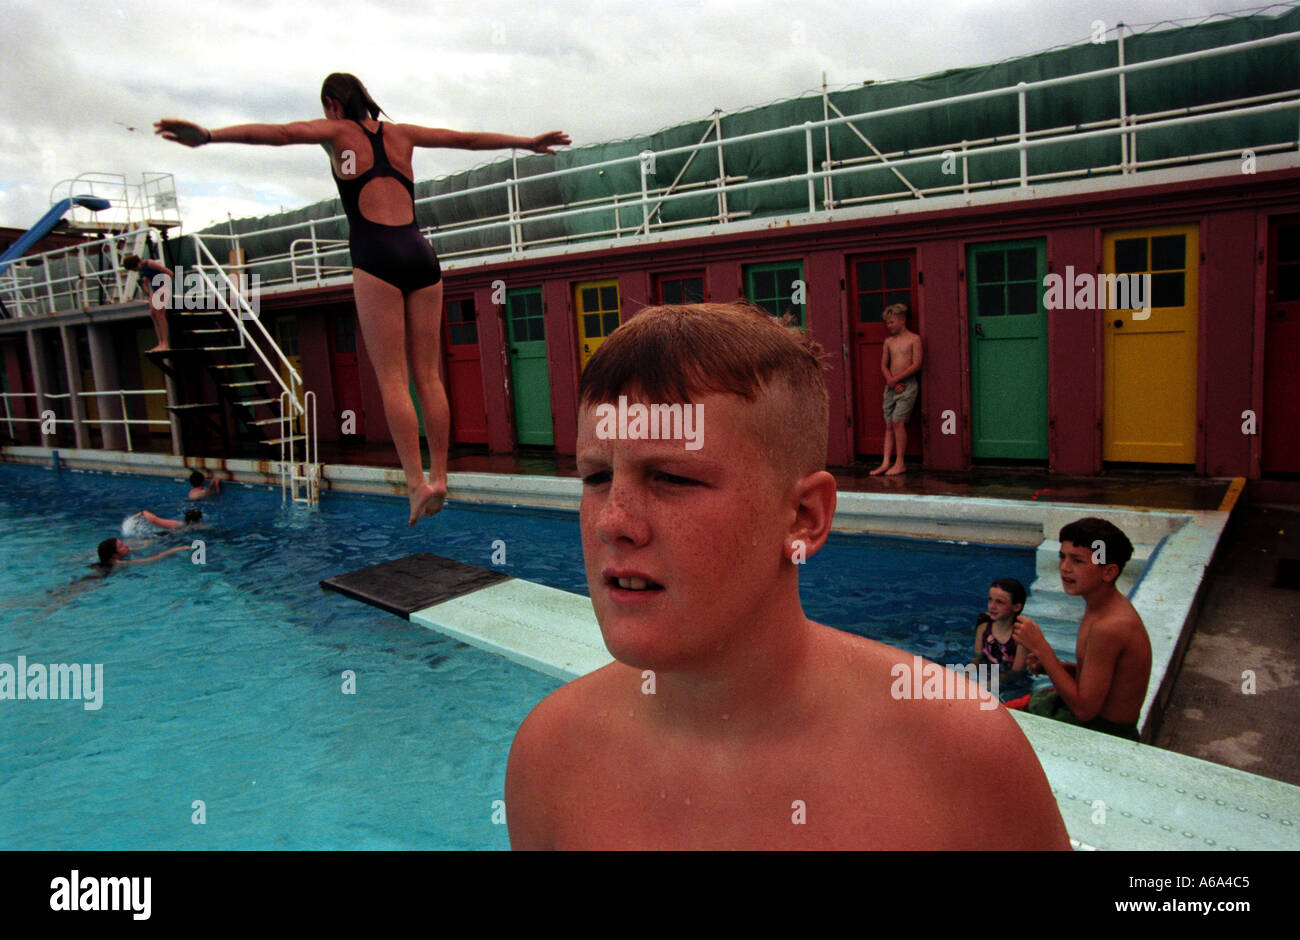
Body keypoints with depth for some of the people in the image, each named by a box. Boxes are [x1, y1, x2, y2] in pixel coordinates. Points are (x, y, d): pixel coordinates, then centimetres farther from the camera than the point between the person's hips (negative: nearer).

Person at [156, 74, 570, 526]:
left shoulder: (337, 132, 11)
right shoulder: (401, 134, 22)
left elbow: (278, 132, -7)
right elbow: (468, 139, 29)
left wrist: (208, 135, -20)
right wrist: (529, 142, 40)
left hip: (376, 259, -4)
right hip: (421, 254, 4)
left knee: (393, 379, -6)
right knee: (427, 377, 5)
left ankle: (417, 482, -14)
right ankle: (438, 476, 6)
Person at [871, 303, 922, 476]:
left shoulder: (914, 339, -2)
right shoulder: (888, 341, 13)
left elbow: (916, 365, -9)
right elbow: (884, 365, 11)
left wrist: (895, 379, -12)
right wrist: (891, 382, -6)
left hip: (908, 385, -5)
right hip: (891, 386, 5)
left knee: (898, 422, -13)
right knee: (889, 425, 2)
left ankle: (900, 463, -6)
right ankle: (886, 463, 1)